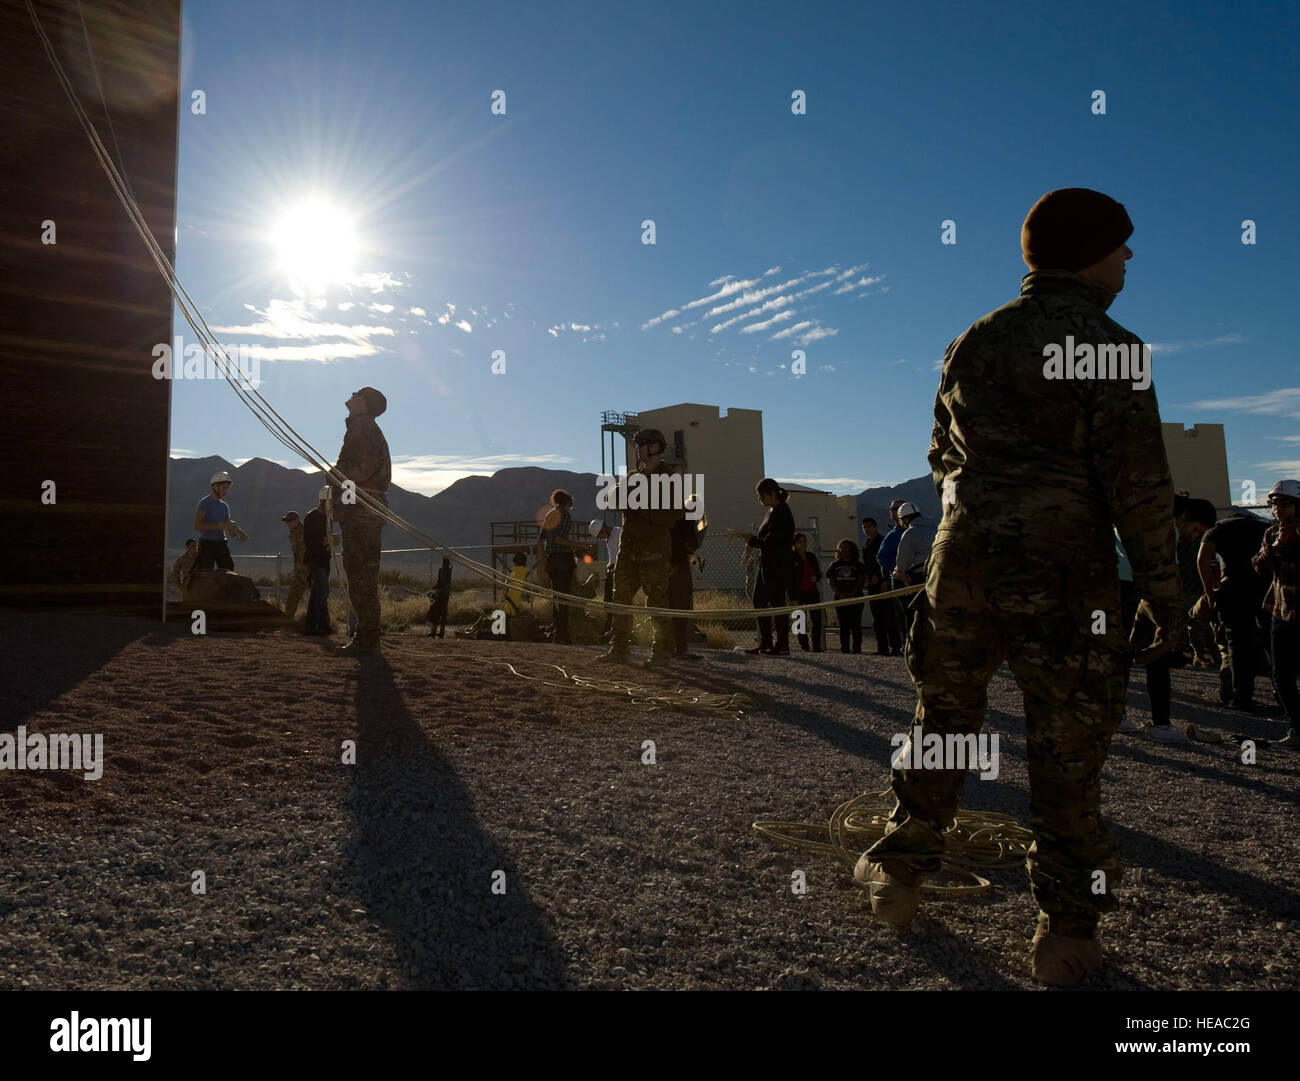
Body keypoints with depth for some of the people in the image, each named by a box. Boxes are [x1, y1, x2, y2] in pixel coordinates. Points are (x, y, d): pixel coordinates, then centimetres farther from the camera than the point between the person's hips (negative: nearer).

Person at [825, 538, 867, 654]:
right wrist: (840, 594, -9)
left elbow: (862, 581, 1)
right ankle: (844, 648, 3)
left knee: (856, 625, -5)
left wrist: (852, 593, -13)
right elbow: (831, 582, 6)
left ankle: (856, 648, -3)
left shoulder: (858, 565, 9)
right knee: (843, 625, 2)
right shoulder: (835, 565, 13)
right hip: (839, 599, 2)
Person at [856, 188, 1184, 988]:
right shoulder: (1109, 346, -7)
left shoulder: (971, 343, 10)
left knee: (944, 720, 16)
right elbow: (1138, 482, -11)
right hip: (1067, 570, -4)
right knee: (1067, 748, 5)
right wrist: (1164, 590, -4)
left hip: (966, 559, 5)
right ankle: (1066, 934, 15)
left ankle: (900, 875, 26)